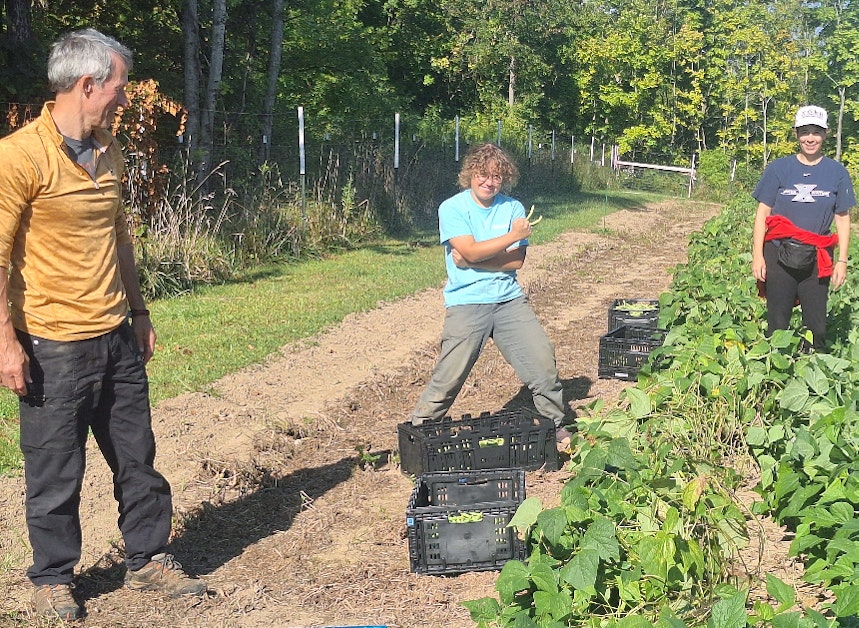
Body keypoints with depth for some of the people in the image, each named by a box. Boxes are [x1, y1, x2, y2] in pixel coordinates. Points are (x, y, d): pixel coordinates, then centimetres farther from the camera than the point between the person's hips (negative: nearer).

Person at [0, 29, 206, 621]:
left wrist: (139, 311, 19)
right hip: (53, 347, -7)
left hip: (117, 339, 7)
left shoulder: (109, 153, 9)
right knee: (56, 472, 7)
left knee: (138, 458, 14)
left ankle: (149, 559, 30)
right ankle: (53, 577, 25)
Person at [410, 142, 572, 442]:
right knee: (449, 376, -7)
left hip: (509, 299, 4)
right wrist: (513, 236, -14)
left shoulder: (513, 208, 5)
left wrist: (472, 260, -12)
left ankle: (557, 426, 20)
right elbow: (471, 251, -16)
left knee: (543, 361, 1)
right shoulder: (452, 208, -4)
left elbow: (516, 261, -3)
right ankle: (419, 429, 11)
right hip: (466, 302, -3)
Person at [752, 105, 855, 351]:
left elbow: (843, 219, 8)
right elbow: (762, 214, 2)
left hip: (817, 260, 1)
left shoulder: (837, 172, 5)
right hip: (779, 256, -1)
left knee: (816, 326, 3)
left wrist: (842, 261, 2)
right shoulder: (778, 169, 1)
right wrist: (757, 255, -5)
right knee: (777, 324, 3)